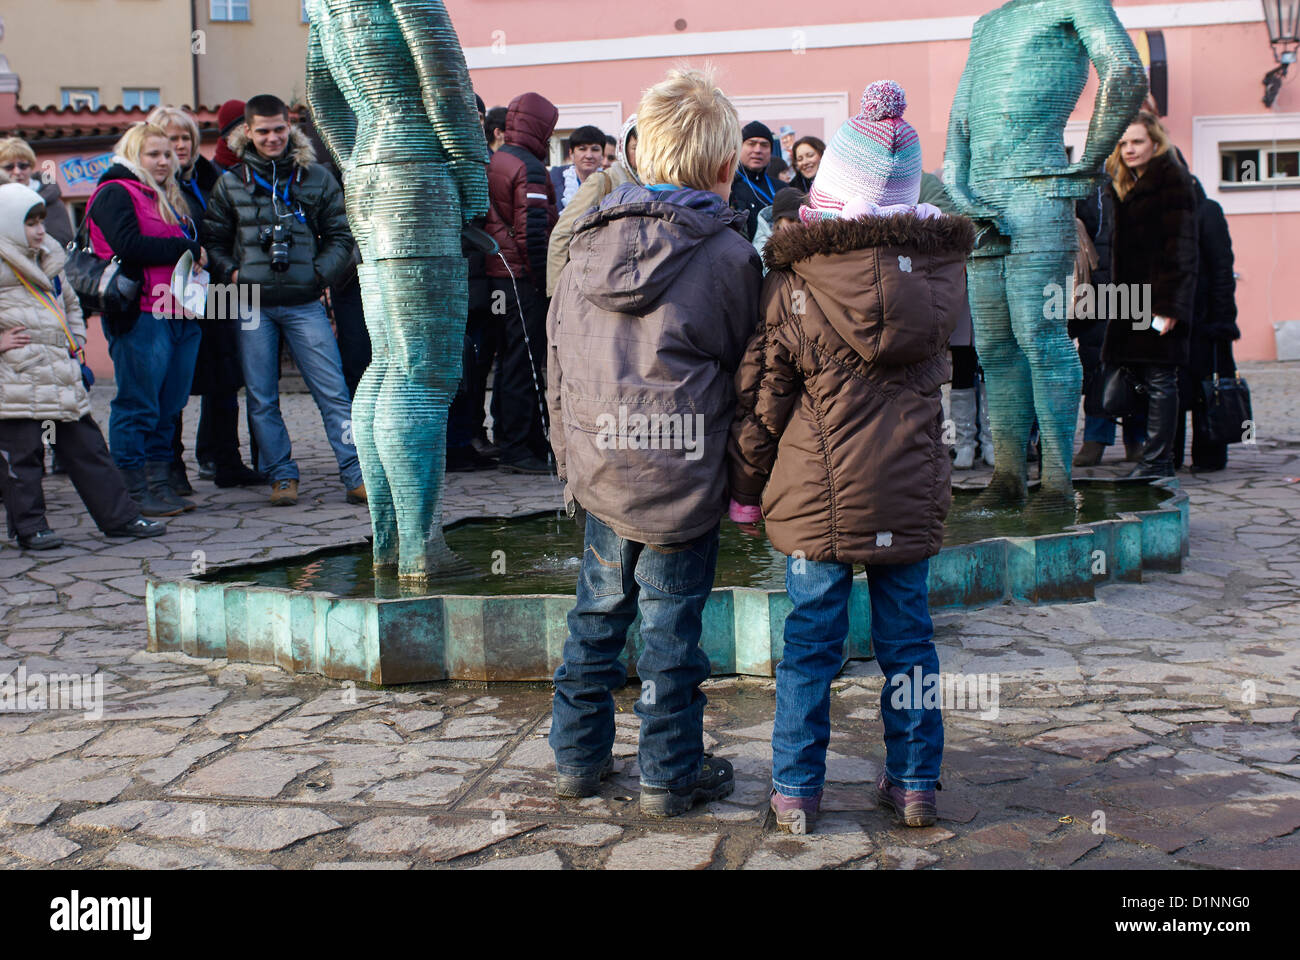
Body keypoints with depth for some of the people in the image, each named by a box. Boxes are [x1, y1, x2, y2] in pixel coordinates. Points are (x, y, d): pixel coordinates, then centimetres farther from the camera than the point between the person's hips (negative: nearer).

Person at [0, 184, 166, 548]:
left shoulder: (47, 259, 16)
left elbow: (70, 304, 29)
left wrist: (76, 341, 18)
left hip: (61, 377, 7)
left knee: (87, 447, 9)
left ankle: (120, 517, 13)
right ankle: (29, 527, 11)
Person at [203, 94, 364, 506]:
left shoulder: (317, 178, 7)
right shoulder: (231, 183, 8)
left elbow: (340, 235, 10)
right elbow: (213, 240, 13)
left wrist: (321, 274, -4)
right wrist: (231, 272, -5)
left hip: (304, 303, -1)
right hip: (252, 305, 1)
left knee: (332, 391, -6)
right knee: (262, 398, 4)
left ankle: (356, 475, -4)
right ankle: (282, 476, 14)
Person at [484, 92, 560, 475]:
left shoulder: (492, 163, 15)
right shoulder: (528, 168, -12)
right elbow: (532, 231, -19)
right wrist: (545, 281, -15)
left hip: (497, 274, 9)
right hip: (522, 278, -9)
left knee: (509, 360, 16)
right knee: (526, 362, -4)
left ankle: (505, 440, 22)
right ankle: (518, 448, -2)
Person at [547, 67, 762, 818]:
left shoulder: (589, 244, 5)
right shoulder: (728, 255, -10)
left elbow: (559, 361, 11)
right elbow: (744, 372, -2)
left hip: (600, 472, 5)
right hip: (681, 478, -5)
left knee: (598, 613, 17)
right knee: (672, 626, 6)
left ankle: (579, 756, 28)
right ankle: (672, 775, 18)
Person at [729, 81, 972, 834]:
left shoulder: (794, 281, -9)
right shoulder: (944, 271, -2)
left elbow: (762, 396, -4)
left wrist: (746, 488, 8)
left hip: (819, 496, -2)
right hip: (912, 493, 2)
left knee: (811, 643, 7)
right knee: (908, 639, 13)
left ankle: (797, 789, 14)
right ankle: (916, 784, 22)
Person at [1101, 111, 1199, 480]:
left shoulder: (1173, 180, -6)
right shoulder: (1124, 184, 19)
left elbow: (1180, 248, -13)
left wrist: (1169, 304, -19)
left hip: (1158, 298, -8)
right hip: (1132, 296, 8)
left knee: (1159, 380, -7)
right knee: (1146, 378, 8)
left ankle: (1156, 461, -5)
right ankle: (1158, 459, 13)